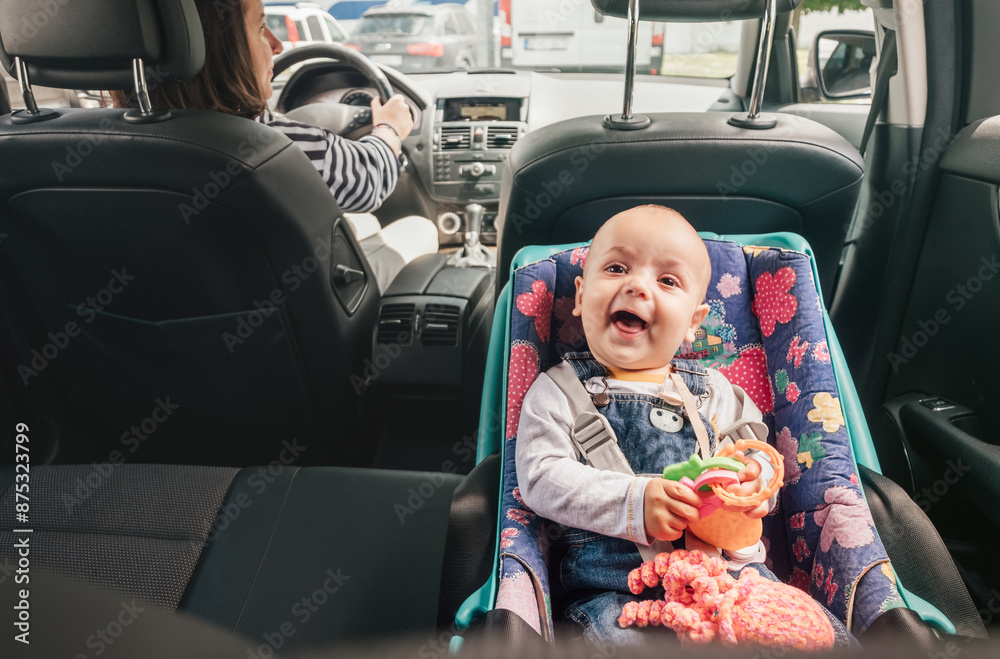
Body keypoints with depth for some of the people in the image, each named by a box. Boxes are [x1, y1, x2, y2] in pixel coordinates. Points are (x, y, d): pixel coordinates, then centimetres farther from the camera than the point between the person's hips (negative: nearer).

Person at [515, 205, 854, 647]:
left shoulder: (713, 391, 14)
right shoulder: (557, 392, 4)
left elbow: (762, 452, 16)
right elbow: (541, 478, -7)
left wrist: (755, 477, -9)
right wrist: (634, 502, -20)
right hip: (613, 588, -3)